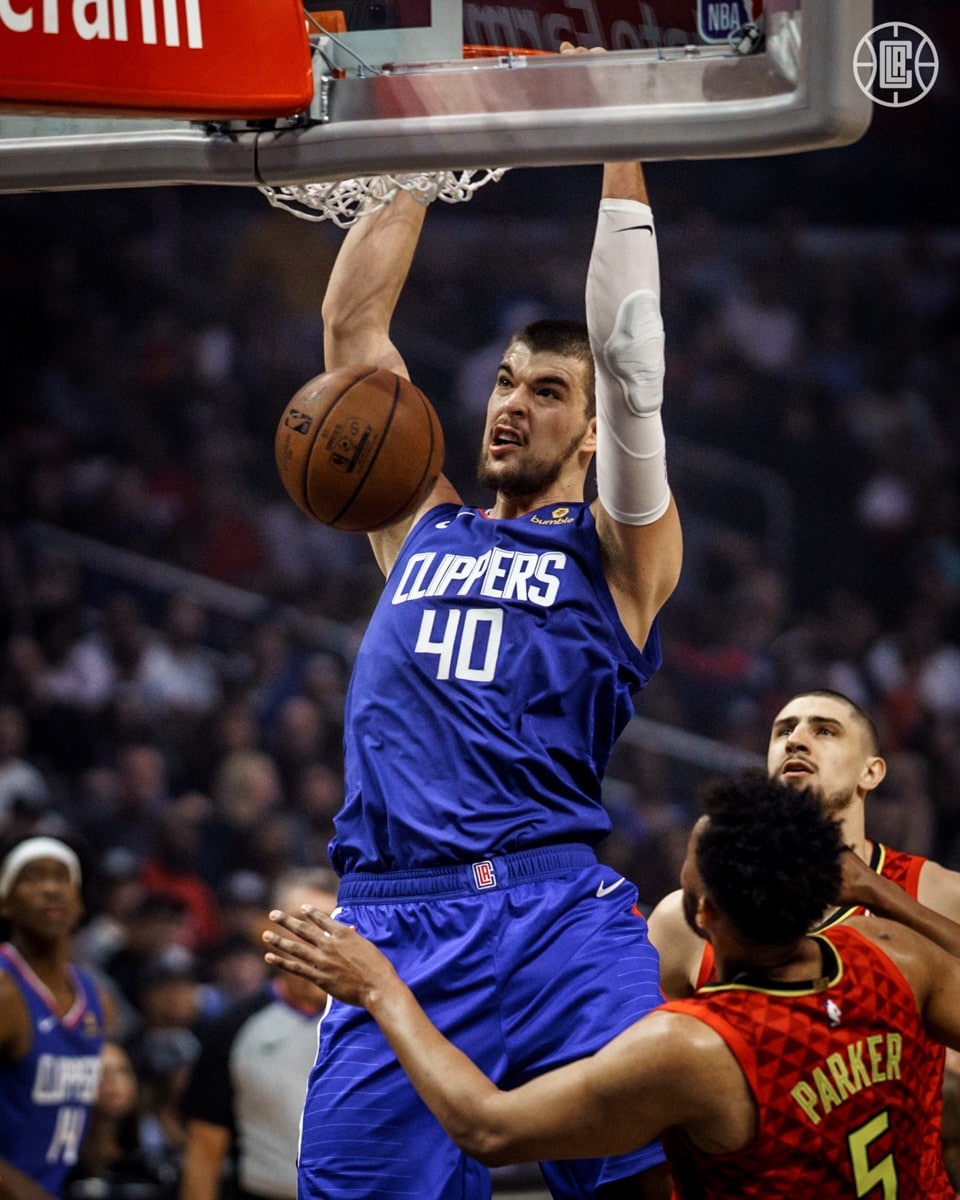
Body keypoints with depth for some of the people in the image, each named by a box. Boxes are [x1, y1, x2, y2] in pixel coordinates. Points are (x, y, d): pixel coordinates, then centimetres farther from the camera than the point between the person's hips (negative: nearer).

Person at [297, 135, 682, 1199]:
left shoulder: (616, 551, 13)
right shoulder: (420, 528, 24)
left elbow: (628, 357, 1)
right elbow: (352, 321, 22)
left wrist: (617, 145, 1)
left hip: (563, 916, -3)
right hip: (393, 923, 3)